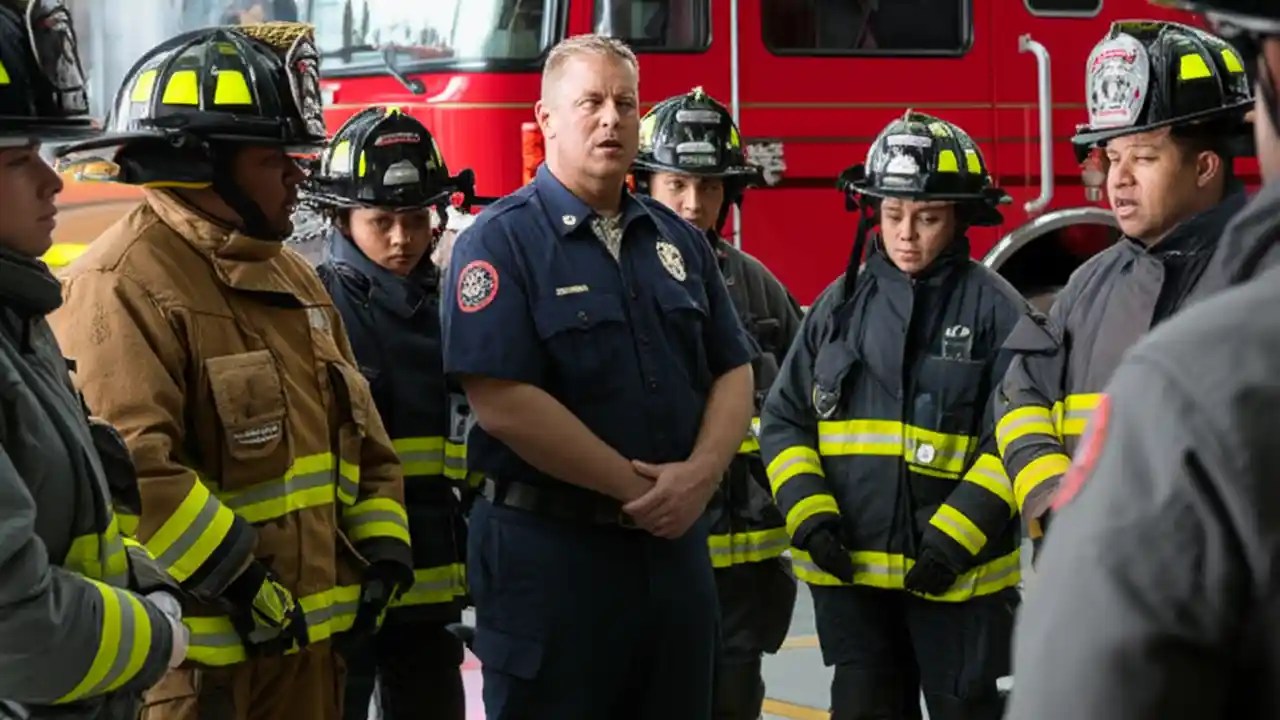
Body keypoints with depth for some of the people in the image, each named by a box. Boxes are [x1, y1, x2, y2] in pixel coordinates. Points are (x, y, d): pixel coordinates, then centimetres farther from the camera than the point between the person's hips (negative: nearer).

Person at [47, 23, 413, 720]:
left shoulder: (290, 275, 16)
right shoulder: (125, 286, -16)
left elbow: (356, 429, 22)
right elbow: (124, 466, -26)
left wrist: (381, 544, 9)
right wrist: (234, 578, -22)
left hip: (306, 634, 9)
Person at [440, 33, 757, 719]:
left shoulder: (678, 240, 11)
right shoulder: (500, 241, -9)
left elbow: (732, 372, 11)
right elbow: (503, 401, -18)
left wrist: (700, 473, -9)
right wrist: (635, 487, -15)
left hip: (674, 544, 6)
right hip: (548, 551, -6)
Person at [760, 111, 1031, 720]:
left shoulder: (994, 309, -5)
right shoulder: (841, 303, 8)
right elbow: (784, 420, 9)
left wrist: (954, 536, -18)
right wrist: (807, 512, -6)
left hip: (959, 576, -3)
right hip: (852, 573, 4)